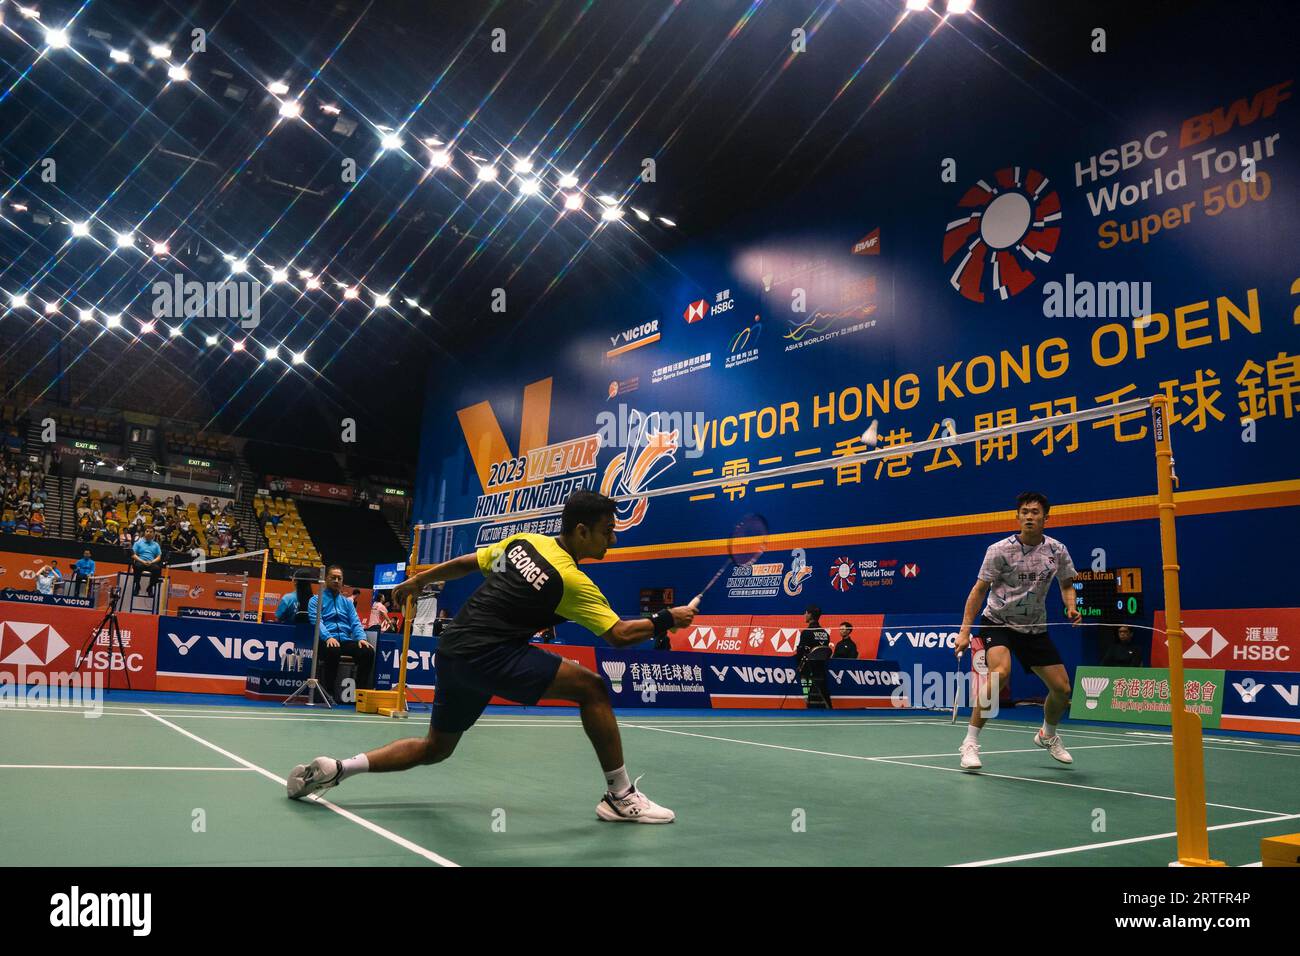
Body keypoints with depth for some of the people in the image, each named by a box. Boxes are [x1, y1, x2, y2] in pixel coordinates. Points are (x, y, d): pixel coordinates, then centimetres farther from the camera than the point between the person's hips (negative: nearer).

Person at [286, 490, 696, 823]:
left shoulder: (523, 542, 9)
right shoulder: (573, 581, -11)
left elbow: (464, 563, 20)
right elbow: (620, 635, -10)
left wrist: (417, 580, 33)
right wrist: (667, 620, 4)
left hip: (454, 652, 8)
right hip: (490, 654, -8)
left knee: (435, 748, 24)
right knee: (591, 687, -9)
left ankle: (334, 769, 18)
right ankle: (622, 797, -5)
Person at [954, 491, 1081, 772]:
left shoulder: (1057, 551, -3)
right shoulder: (1000, 550, -14)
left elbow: (1066, 585, 13)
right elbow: (979, 590, -10)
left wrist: (1071, 607, -9)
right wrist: (964, 630, -16)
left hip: (1035, 628, 5)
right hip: (997, 622, -4)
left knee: (1062, 688, 4)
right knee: (1000, 671, -32)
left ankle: (1047, 735, 37)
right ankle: (970, 743, -22)